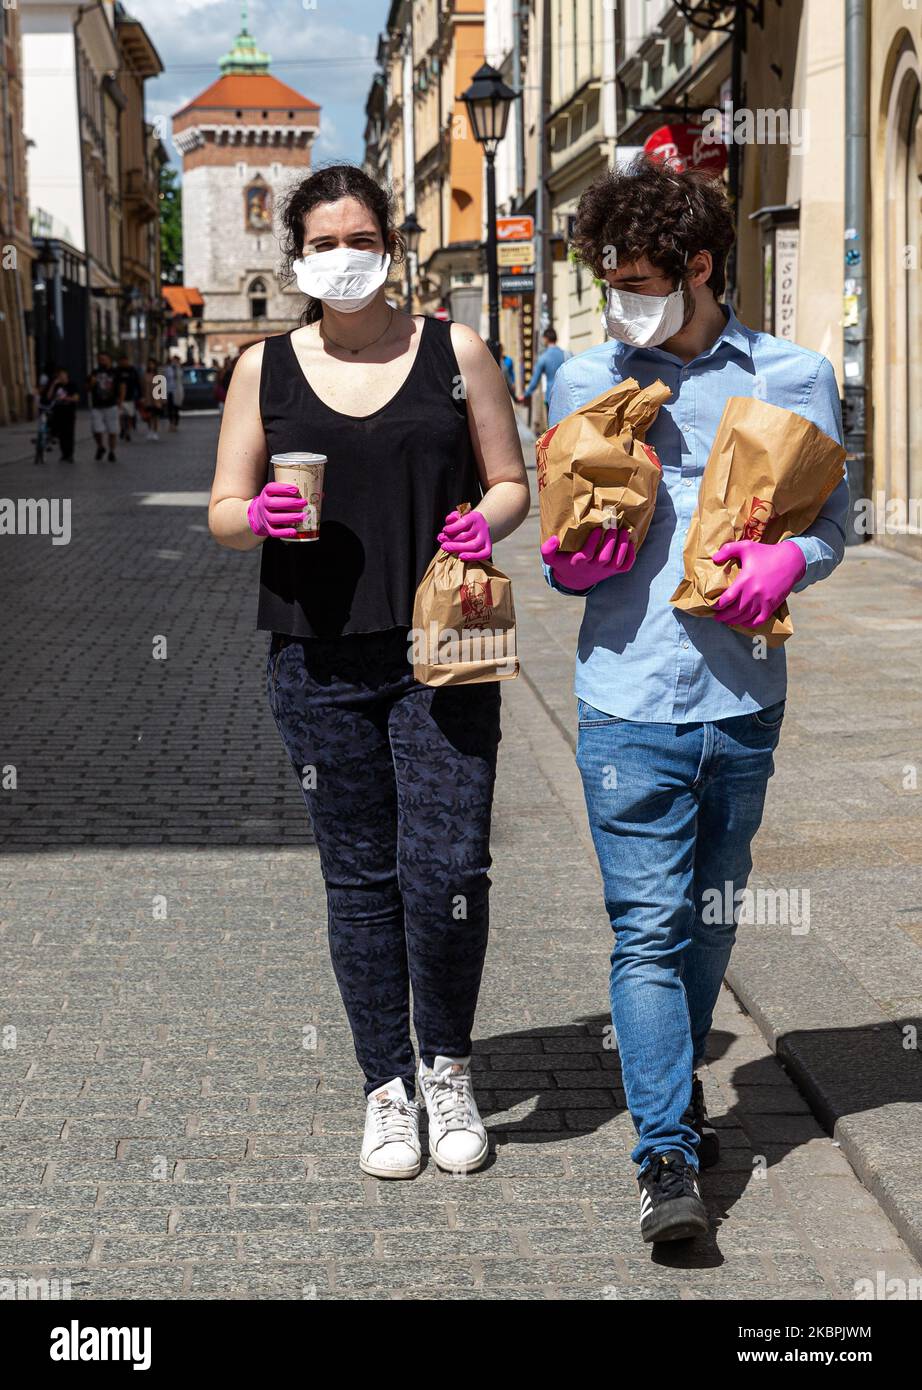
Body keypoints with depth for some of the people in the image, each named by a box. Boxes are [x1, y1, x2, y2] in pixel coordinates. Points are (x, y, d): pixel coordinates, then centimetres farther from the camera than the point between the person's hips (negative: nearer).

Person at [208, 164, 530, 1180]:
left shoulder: (453, 351, 7)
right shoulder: (266, 368, 8)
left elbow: (510, 482, 10)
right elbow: (223, 515, 8)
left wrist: (485, 523, -13)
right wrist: (261, 515, -15)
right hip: (320, 660, 1)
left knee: (448, 871, -8)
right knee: (359, 878, 6)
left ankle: (446, 1068, 16)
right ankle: (387, 1086, 21)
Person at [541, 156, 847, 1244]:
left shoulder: (793, 378, 5)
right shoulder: (584, 380, 8)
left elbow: (833, 517, 10)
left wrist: (788, 560, -12)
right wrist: (568, 559, -9)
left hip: (743, 701, 1)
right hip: (628, 703, -1)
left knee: (710, 922, 15)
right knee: (648, 930, -7)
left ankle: (677, 1085, 37)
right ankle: (666, 1155, -5)